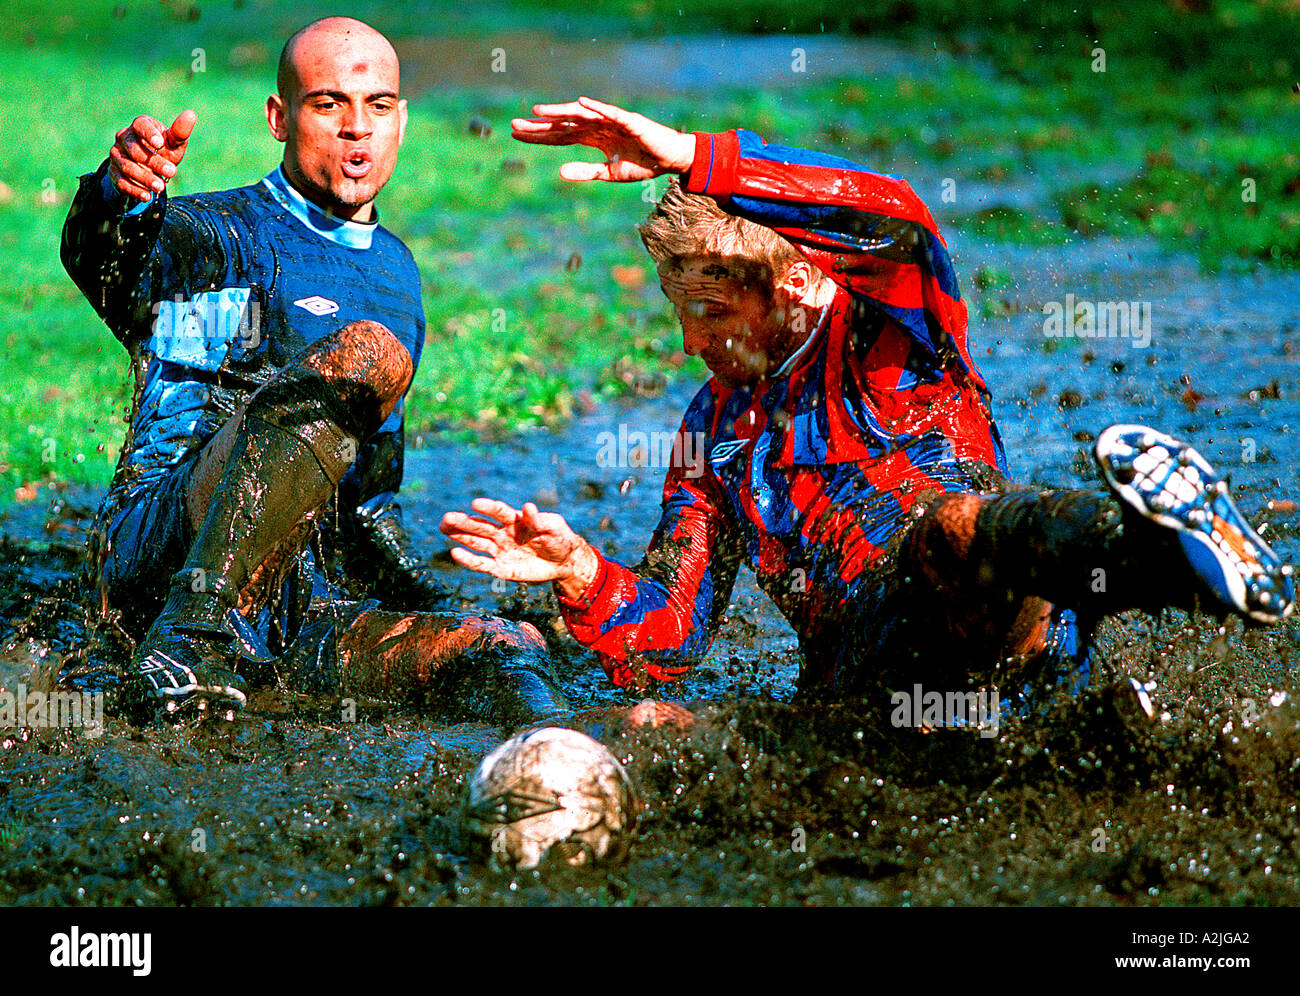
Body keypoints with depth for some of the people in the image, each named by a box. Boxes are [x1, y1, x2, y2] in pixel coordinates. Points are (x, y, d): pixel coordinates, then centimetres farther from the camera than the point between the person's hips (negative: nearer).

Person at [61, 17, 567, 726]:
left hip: (299, 611, 6)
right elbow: (105, 267, -22)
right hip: (157, 554, -6)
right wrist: (122, 197, -46)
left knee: (507, 649, -19)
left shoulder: (396, 272, 24)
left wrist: (419, 593, 18)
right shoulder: (224, 236, 3)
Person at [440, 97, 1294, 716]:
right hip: (861, 663, 3)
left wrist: (694, 161, -14)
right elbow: (669, 639, 22)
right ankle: (1152, 547, -63)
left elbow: (899, 221, -15)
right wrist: (583, 575, -1)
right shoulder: (715, 429, 27)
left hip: (1019, 651, -3)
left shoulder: (884, 332, 11)